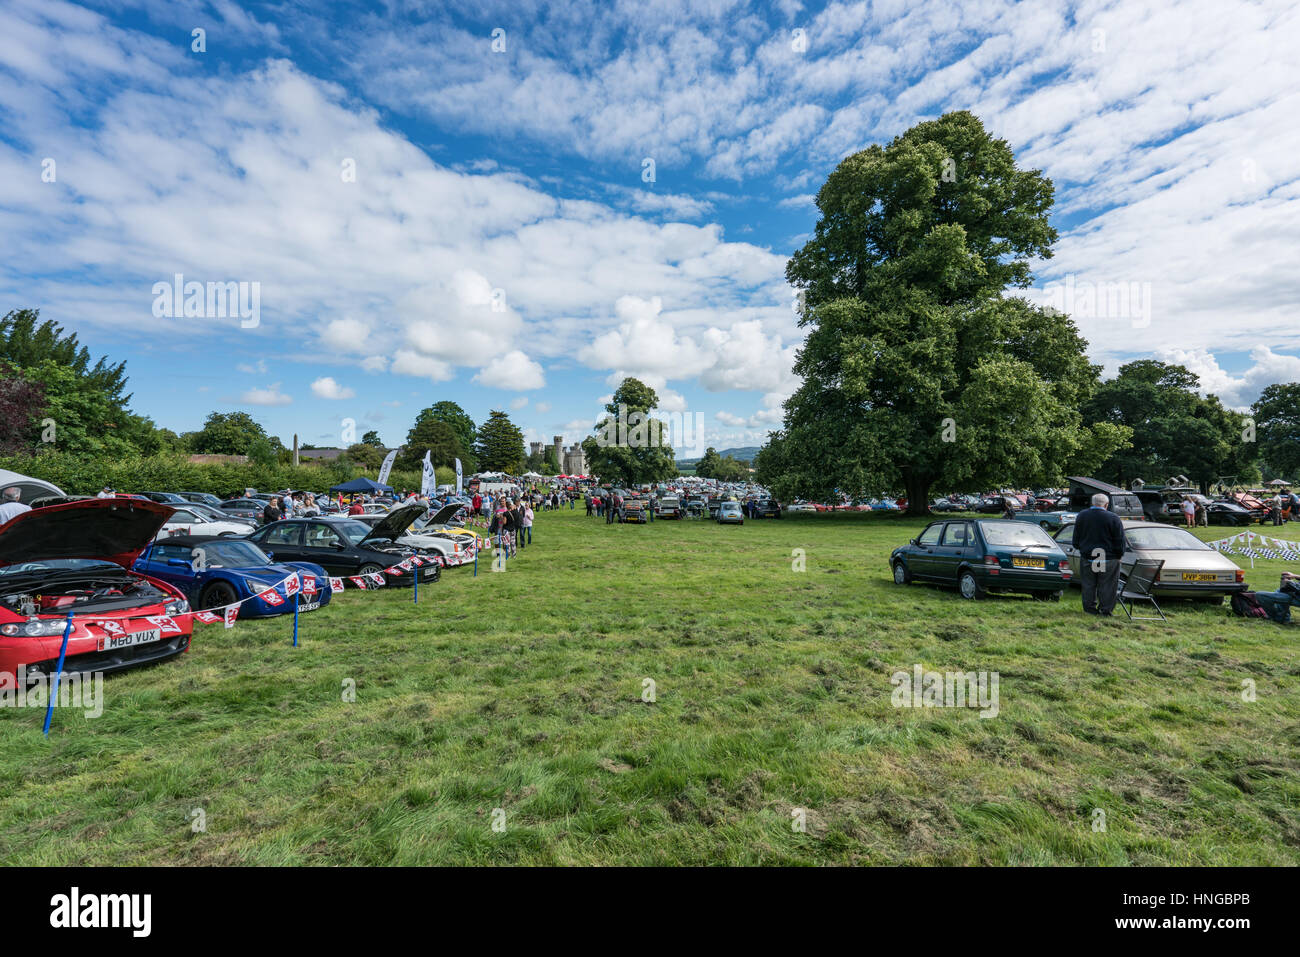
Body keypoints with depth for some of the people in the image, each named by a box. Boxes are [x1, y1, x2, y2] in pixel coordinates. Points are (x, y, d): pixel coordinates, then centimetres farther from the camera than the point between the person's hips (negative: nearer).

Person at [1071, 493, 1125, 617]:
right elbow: (1120, 541, -6)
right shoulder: (1113, 518, -11)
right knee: (1107, 587, 6)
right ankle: (1106, 610, 11)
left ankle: (1090, 608, 17)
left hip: (1087, 557, 3)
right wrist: (1119, 555, 6)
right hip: (1109, 559, -3)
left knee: (1088, 585, 11)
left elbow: (1075, 539, 10)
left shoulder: (1081, 515, 1)